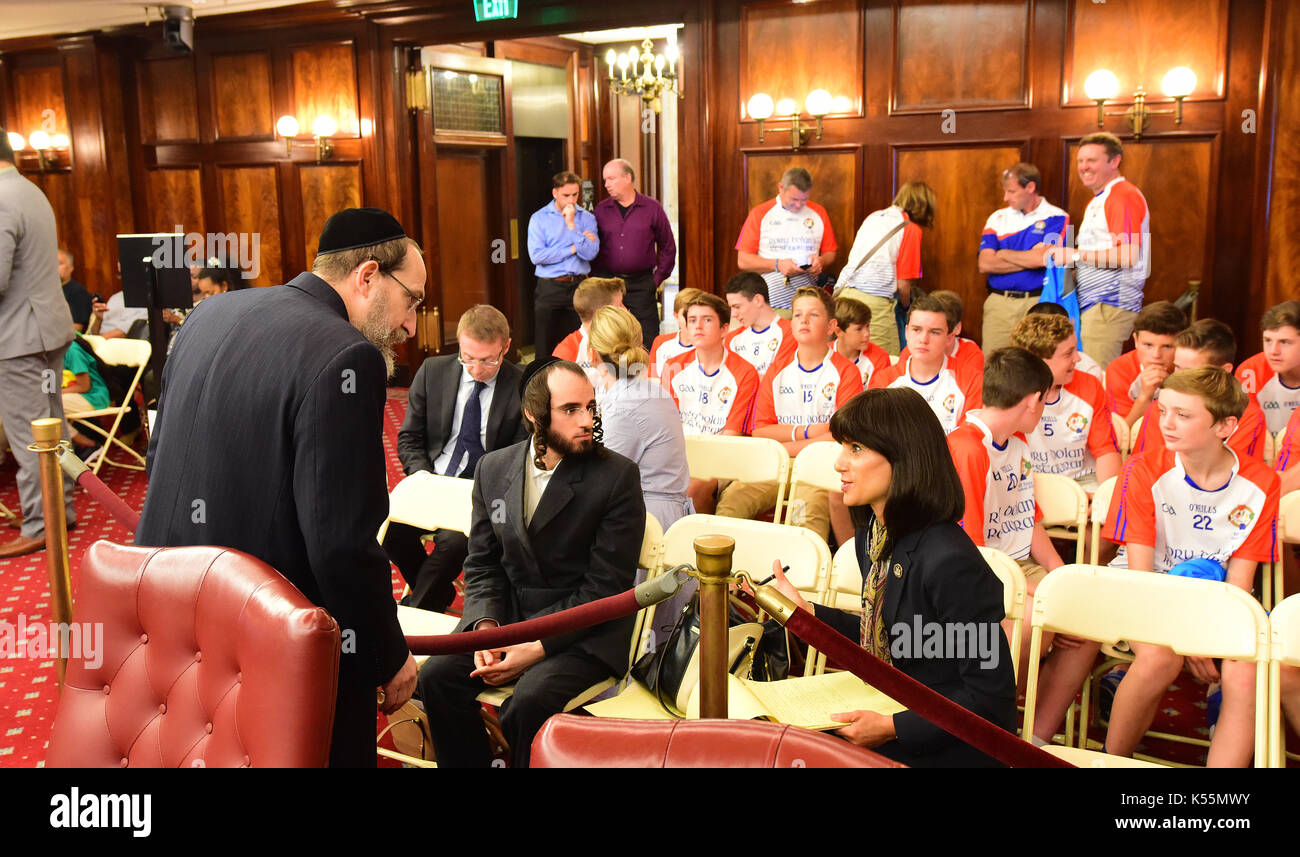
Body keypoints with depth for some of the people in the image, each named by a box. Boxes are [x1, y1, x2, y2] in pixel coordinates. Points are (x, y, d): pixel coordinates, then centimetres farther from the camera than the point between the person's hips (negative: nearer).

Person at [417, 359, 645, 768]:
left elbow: (606, 587, -12)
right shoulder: (494, 468, 5)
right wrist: (485, 626, -9)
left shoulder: (617, 476, -10)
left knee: (528, 703, -29)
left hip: (583, 634, -4)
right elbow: (482, 564, 10)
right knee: (437, 677, -16)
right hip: (507, 616, 5)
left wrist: (539, 647, -18)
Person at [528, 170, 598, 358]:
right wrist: (573, 248, -8)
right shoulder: (538, 218, 2)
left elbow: (590, 253, -8)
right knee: (546, 348, 2)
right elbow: (536, 255, -11)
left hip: (579, 286, 1)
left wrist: (571, 224, -12)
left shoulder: (587, 218, 6)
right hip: (549, 288, -1)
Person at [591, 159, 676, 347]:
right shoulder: (601, 209, 6)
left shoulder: (652, 208, 2)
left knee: (648, 339, -1)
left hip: (641, 284, -1)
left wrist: (658, 277, 2)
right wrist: (598, 277, 4)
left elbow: (668, 247, 8)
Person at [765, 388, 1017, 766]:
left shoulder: (949, 562, -27)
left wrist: (892, 727, -22)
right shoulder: (872, 536, 0)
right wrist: (804, 611, 6)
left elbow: (990, 697, -22)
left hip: (948, 748, -7)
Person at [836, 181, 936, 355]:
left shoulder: (873, 217, 17)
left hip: (844, 294, 7)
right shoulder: (911, 230, -1)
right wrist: (906, 306, 18)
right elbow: (903, 284, -3)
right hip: (875, 301, -7)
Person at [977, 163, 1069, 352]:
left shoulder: (1056, 218, 0)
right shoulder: (997, 218, 11)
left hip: (1037, 303, -3)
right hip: (998, 302, 3)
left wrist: (1003, 254, 1)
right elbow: (985, 264, 0)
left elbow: (1044, 258, -15)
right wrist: (1029, 259, -5)